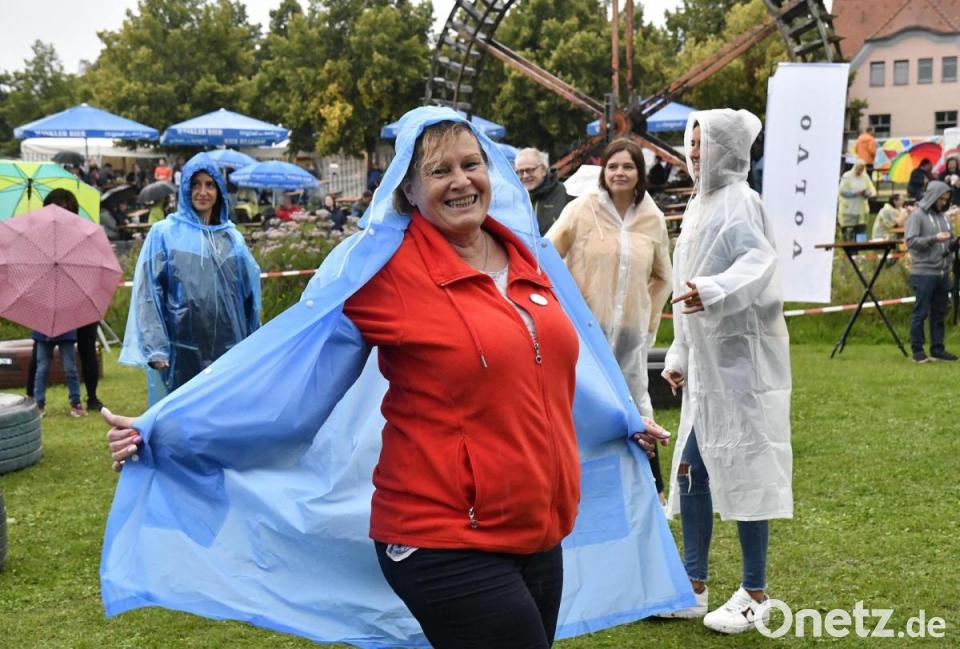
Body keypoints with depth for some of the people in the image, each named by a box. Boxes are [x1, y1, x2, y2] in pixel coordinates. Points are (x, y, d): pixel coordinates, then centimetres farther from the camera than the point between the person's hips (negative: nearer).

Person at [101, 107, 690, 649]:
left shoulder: (529, 257, 8)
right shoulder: (384, 268, -11)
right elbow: (285, 369, -10)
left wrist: (624, 422, 37)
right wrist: (168, 430, -14)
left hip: (541, 535, 7)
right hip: (445, 545, -7)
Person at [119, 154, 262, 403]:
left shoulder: (232, 237, 11)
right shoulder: (164, 233, 1)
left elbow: (249, 292, 15)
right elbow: (148, 294, -4)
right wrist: (156, 349, -13)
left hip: (228, 350, 3)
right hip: (181, 352, -3)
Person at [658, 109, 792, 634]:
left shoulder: (739, 202, -11)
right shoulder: (699, 204, 15)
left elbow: (758, 262, -28)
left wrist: (714, 292, -47)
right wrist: (678, 355, 19)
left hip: (740, 356, -9)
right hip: (707, 359, 9)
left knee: (742, 468, -3)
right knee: (692, 467, 9)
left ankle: (755, 595, 9)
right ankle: (693, 588, 19)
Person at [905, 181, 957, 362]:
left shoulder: (943, 216, 15)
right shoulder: (917, 216, -4)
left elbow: (949, 245, 20)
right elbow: (911, 241, -13)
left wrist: (955, 242, -2)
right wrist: (934, 238, -20)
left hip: (943, 274, 7)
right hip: (924, 273, -7)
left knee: (939, 313, 9)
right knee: (921, 313, -2)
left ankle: (938, 349, 16)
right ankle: (918, 351, 4)